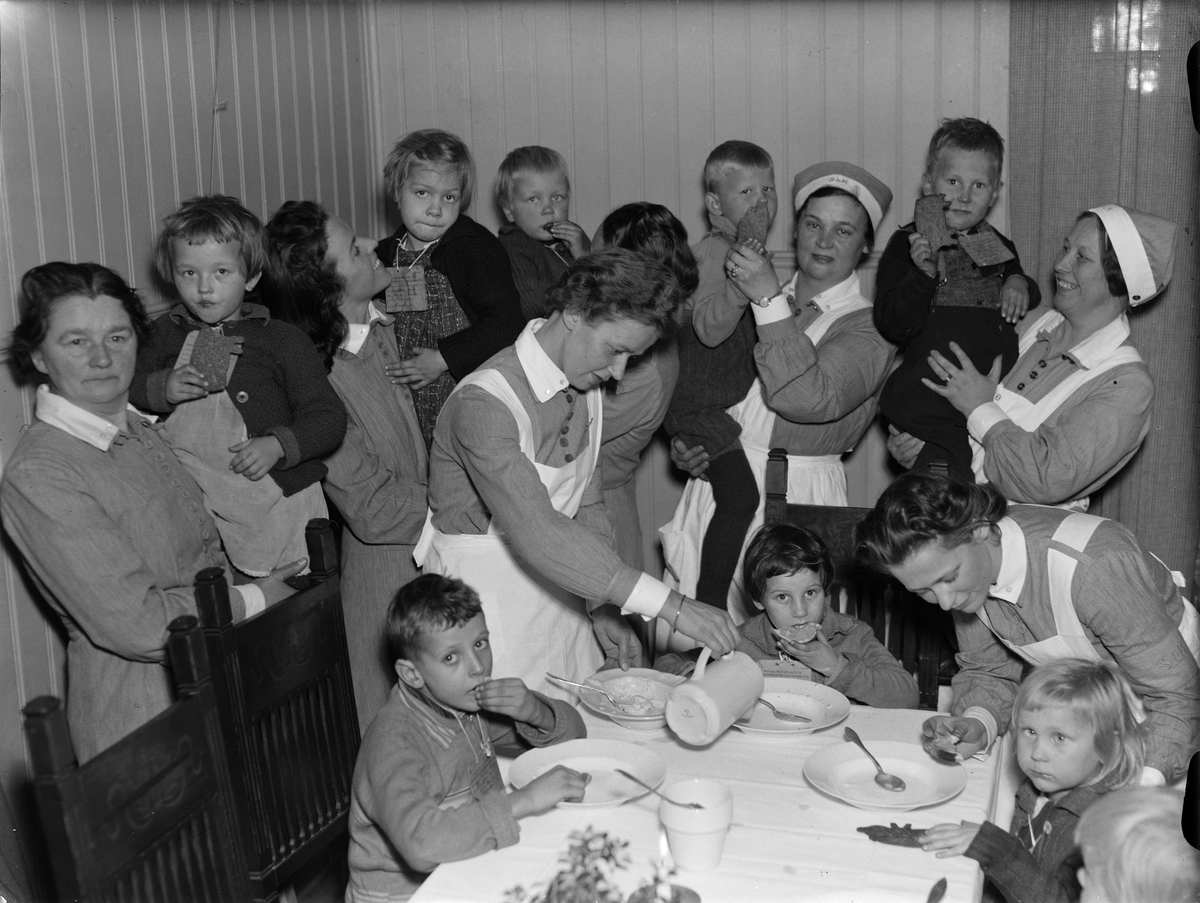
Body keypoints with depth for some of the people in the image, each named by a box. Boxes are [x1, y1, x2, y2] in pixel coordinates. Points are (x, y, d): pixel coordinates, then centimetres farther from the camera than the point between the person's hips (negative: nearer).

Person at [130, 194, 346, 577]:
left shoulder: (283, 340, -1)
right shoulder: (165, 334, 9)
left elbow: (329, 418, -4)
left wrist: (278, 445, -20)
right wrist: (160, 388, -5)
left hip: (277, 499, -2)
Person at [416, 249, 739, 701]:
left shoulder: (584, 385, 2)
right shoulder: (484, 401, -25)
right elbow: (537, 532, -34)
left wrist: (602, 607, 0)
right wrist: (670, 605, -36)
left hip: (559, 588, 7)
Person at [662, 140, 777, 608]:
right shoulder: (712, 254, -15)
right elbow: (709, 328, -32)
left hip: (737, 401, 10)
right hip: (703, 404, -10)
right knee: (739, 494, -21)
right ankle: (708, 605, -13)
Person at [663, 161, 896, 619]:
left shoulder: (868, 327, -2)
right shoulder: (754, 298, 14)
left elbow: (807, 399, -19)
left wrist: (770, 302, -18)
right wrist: (688, 442, 0)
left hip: (796, 496, -4)